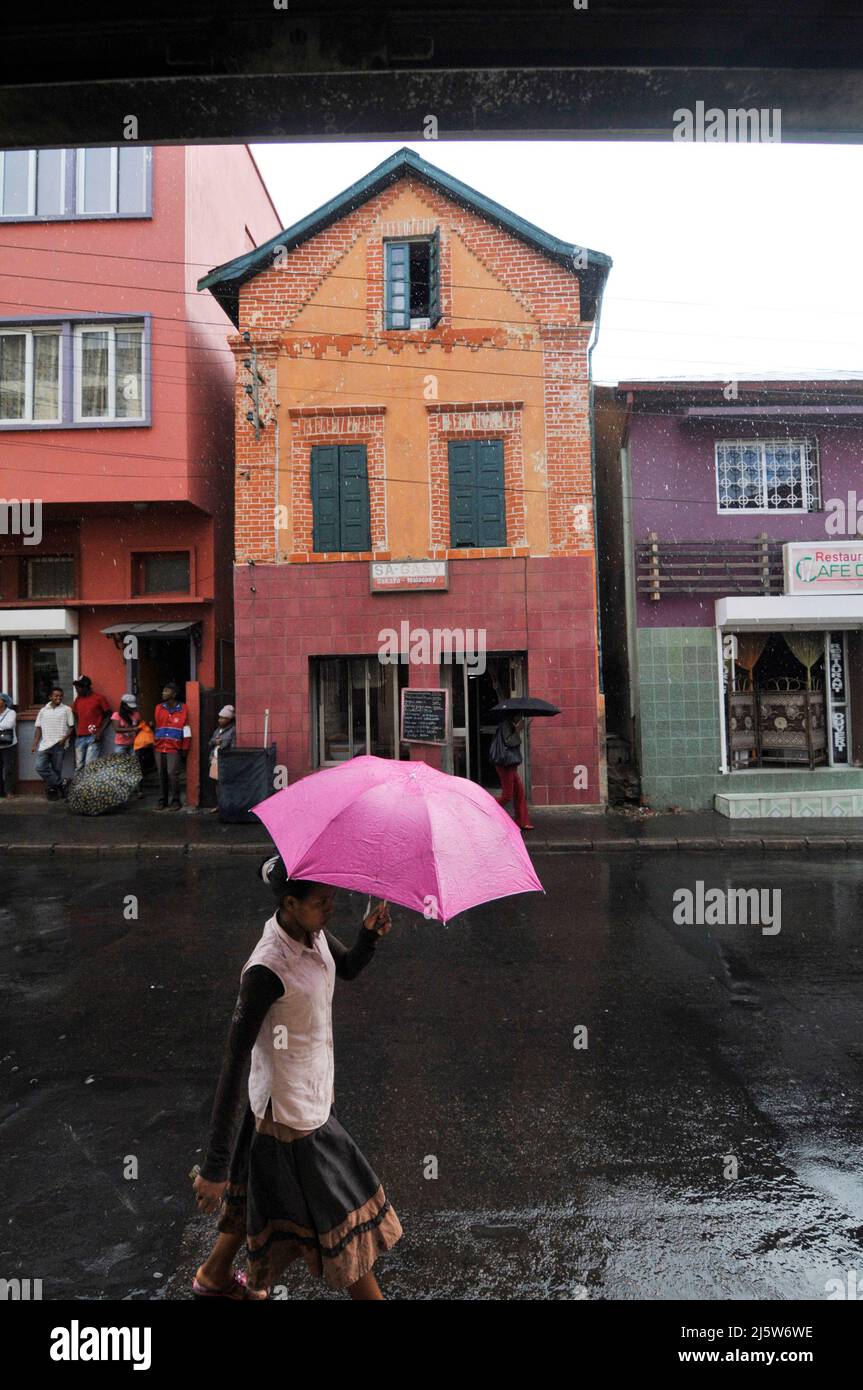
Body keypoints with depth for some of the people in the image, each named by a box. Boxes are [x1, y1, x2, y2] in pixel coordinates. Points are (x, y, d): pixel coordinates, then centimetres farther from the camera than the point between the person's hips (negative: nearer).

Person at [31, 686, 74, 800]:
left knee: (56, 769, 0)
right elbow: (38, 728, 13)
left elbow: (71, 726, 2)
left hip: (59, 745, -3)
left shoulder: (66, 709, 3)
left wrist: (65, 738, -14)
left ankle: (52, 789, 13)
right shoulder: (43, 710, 12)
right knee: (40, 767, -10)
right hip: (45, 744, 3)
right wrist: (35, 744, 6)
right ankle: (61, 782, -2)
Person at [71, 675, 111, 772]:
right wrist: (76, 732, 8)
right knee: (79, 766, 3)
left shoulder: (99, 698, -1)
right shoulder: (77, 700, 14)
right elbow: (75, 717, 22)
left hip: (94, 737, -5)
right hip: (80, 738, 5)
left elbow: (108, 715, 0)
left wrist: (100, 732, -9)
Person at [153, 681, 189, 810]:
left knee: (172, 773, -9)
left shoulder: (182, 709, -1)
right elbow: (155, 726, 15)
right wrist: (153, 743, 10)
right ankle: (163, 800, 18)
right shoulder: (159, 708, 10)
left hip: (173, 748, -4)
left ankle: (176, 800, 3)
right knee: (162, 774, 8)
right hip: (159, 747, 4)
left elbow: (186, 730, 1)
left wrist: (185, 747, 0)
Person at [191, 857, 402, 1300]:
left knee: (260, 1189, 30)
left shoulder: (310, 930, -9)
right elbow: (232, 1066, -29)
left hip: (312, 1092, 9)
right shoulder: (267, 970, -33)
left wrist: (370, 932, -13)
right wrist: (214, 1166, -26)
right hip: (293, 1113, -9)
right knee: (338, 1217, 12)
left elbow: (349, 968, 9)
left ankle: (213, 1278, 54)